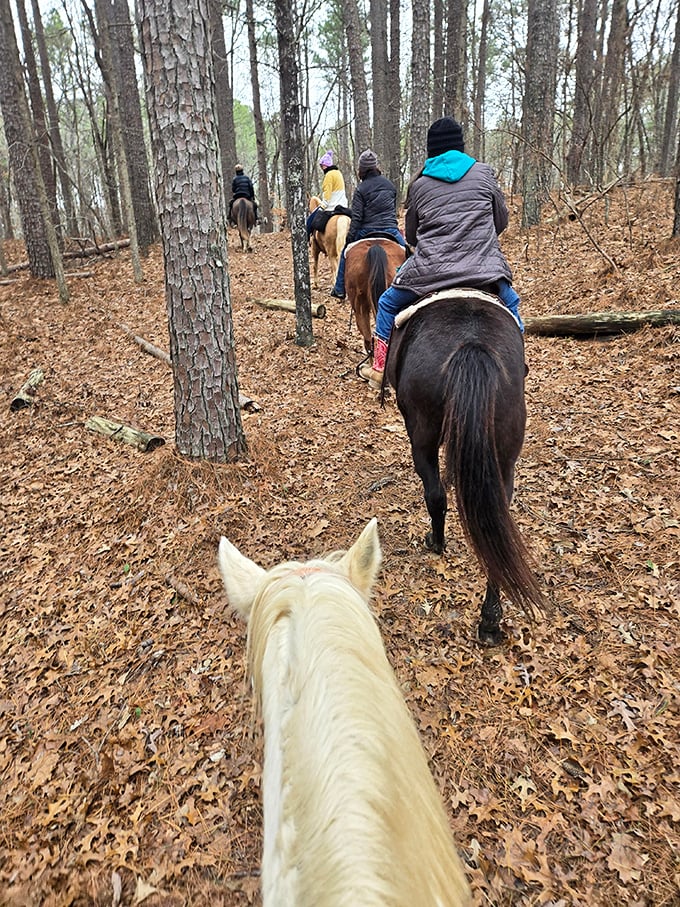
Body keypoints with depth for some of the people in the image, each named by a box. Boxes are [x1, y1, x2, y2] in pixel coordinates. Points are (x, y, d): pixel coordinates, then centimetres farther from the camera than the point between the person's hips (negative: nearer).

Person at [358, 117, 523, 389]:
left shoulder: (419, 184, 6)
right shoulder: (484, 173, 7)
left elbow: (411, 236, 13)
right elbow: (501, 221, 14)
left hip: (430, 270, -1)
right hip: (484, 270, 1)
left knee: (388, 303, 22)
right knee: (510, 304, 29)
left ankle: (379, 369, 22)